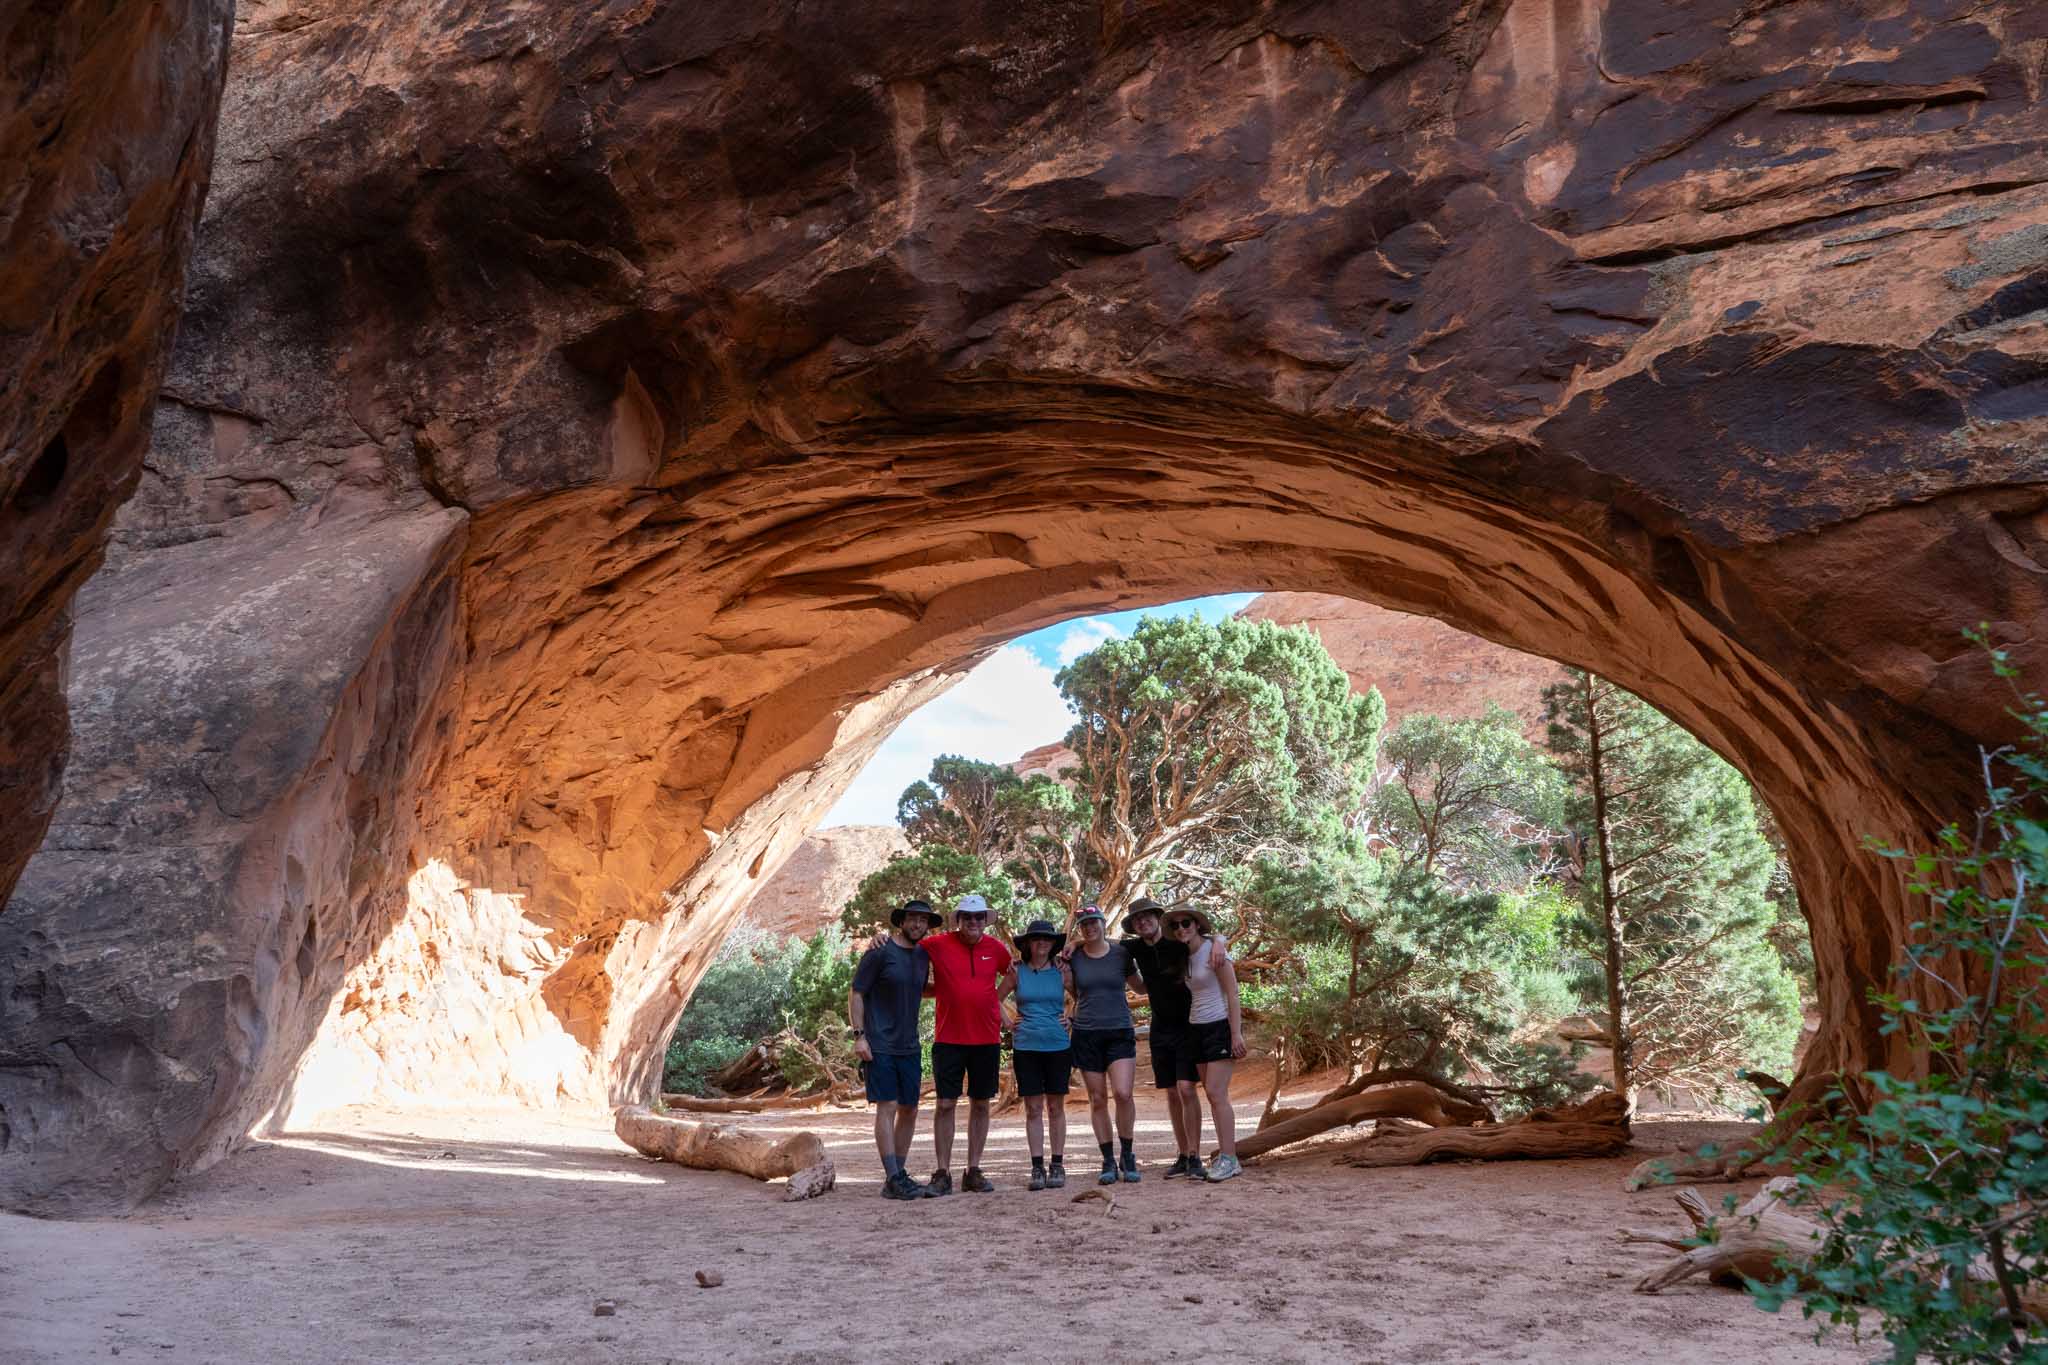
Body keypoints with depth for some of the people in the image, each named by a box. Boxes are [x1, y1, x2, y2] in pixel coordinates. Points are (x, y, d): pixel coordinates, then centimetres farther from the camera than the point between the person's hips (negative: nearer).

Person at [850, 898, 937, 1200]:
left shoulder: (922, 955, 12)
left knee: (909, 1110, 7)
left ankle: (898, 1174, 16)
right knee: (887, 1107, -10)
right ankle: (893, 1179, -10)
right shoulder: (880, 952, -8)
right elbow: (856, 993, -8)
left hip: (908, 1047, 7)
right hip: (879, 1046, -7)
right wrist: (859, 1034, -14)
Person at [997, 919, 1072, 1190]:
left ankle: (1058, 1166, 11)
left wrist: (1070, 1019, 1)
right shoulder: (1016, 971, 2)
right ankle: (1037, 1167, 5)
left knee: (1056, 1107, 5)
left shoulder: (1061, 971, 2)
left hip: (1058, 1046, 0)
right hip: (1026, 1047, 0)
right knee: (1033, 1109, 1)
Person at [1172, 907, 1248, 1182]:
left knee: (1216, 1092, -13)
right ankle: (1224, 1157, 10)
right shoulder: (1186, 956, 10)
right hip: (1197, 1028, 7)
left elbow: (1232, 993, -14)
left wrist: (1236, 1033, -18)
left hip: (1221, 1025, -7)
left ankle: (1229, 1158, -11)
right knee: (1214, 1095, 6)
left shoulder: (1213, 950, -11)